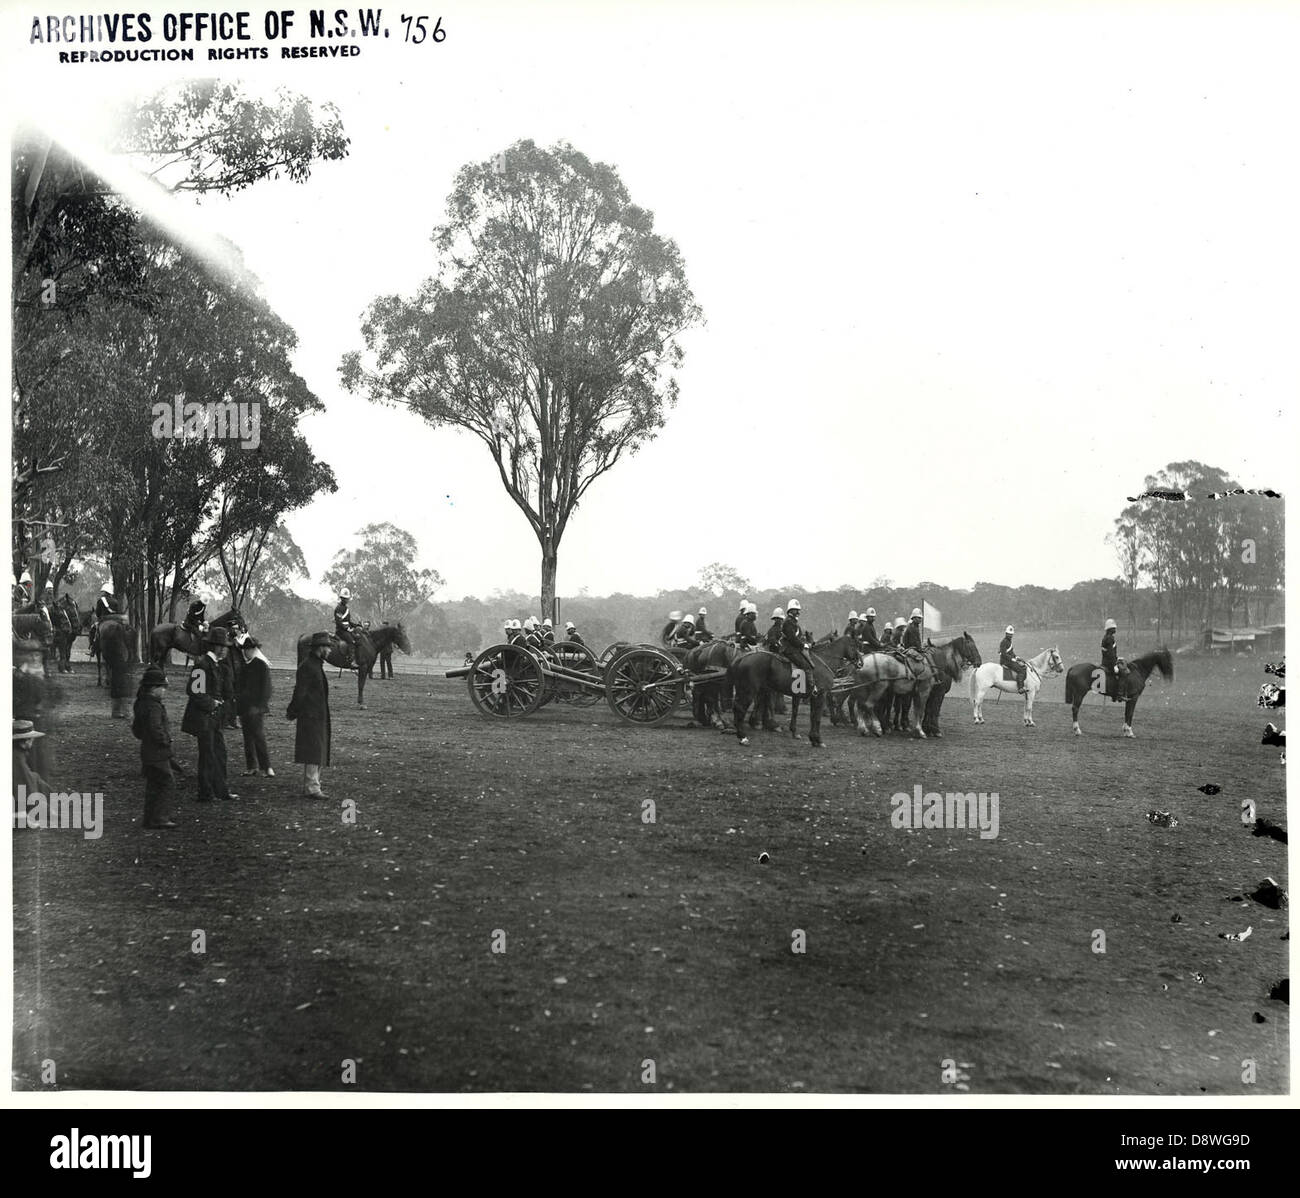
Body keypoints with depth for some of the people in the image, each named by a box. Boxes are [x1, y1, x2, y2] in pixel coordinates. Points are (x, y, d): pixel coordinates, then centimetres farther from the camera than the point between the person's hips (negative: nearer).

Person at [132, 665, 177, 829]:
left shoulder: (141, 703, 12)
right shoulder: (154, 706, -20)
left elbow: (136, 729, 21)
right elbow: (156, 729, -27)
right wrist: (166, 740, -13)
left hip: (147, 752, 10)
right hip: (157, 754, -10)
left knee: (153, 785, 15)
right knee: (168, 784, -5)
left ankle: (150, 819, 20)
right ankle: (160, 817, -6)